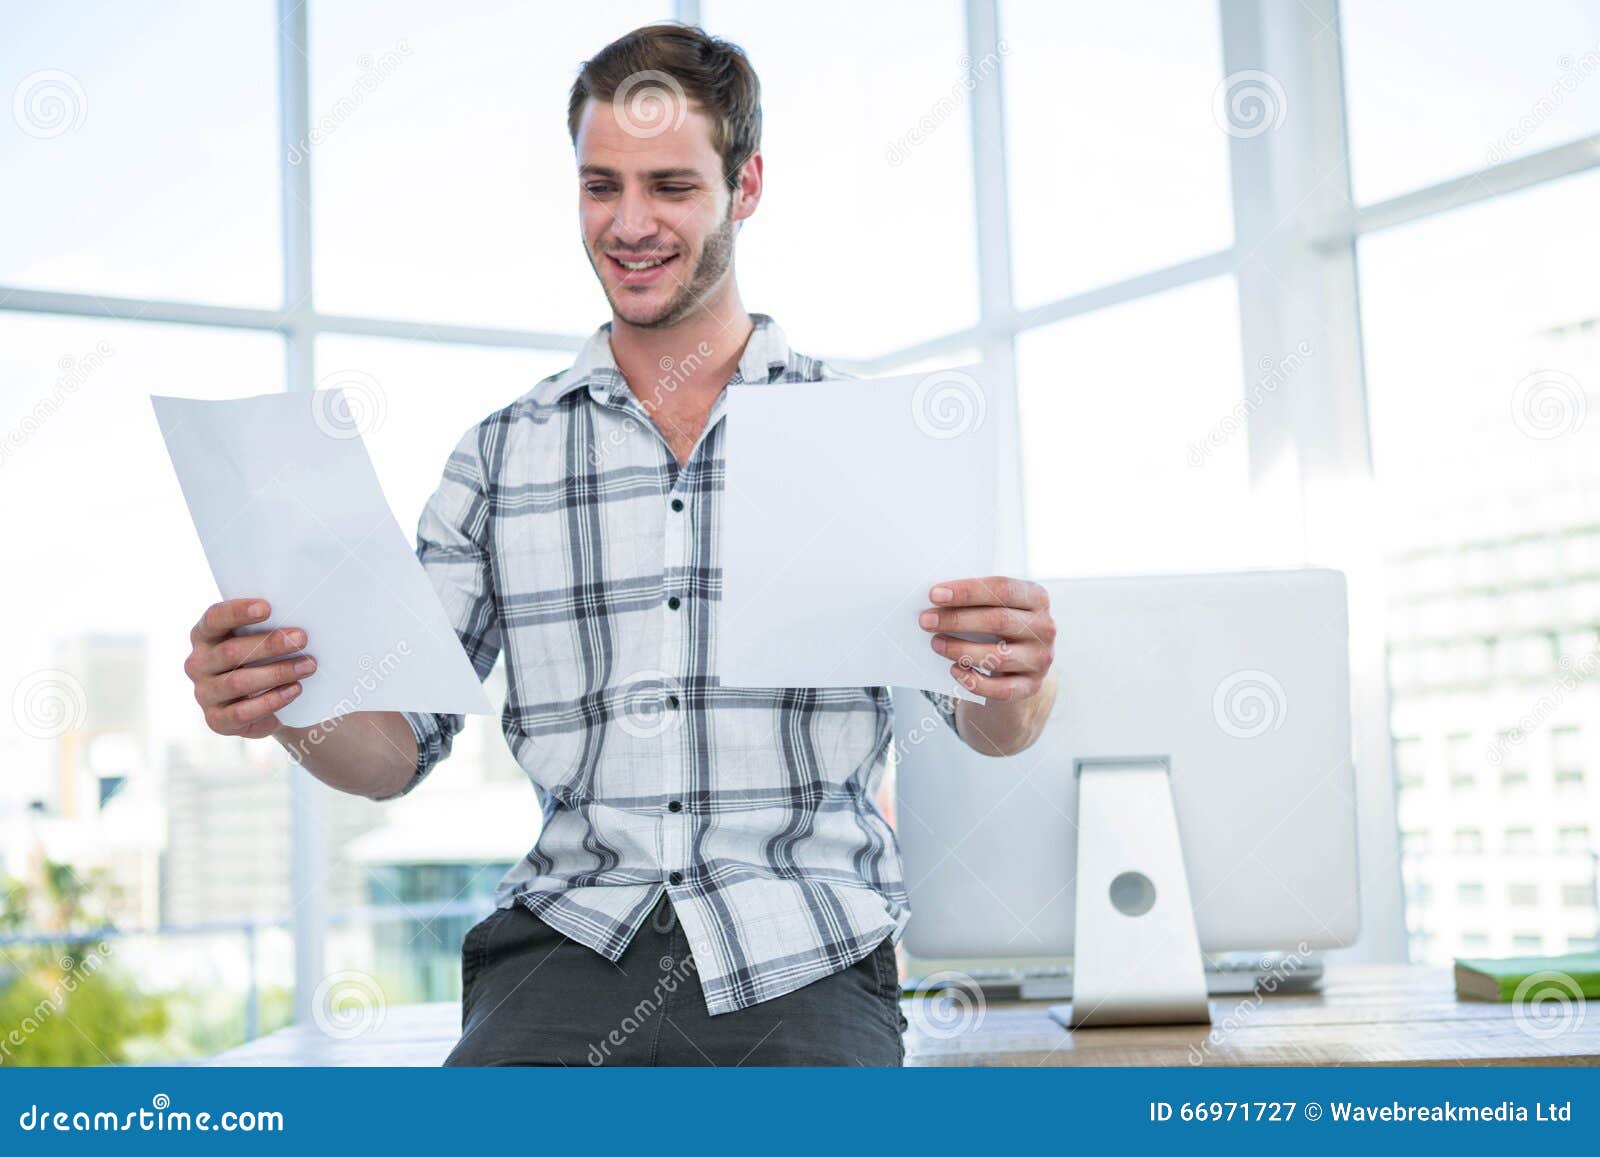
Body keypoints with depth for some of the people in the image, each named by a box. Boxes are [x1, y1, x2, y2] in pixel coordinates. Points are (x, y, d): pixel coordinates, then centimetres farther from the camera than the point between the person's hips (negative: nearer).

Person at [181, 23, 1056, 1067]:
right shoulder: (502, 455, 13)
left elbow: (993, 727, 4)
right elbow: (399, 749, 11)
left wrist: (1013, 684, -21)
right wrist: (293, 708, -12)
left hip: (805, 953, 0)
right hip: (572, 934, 1)